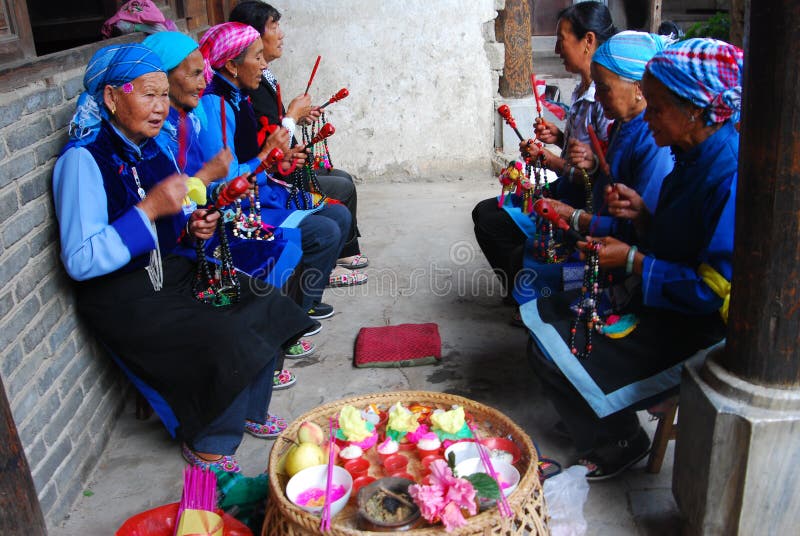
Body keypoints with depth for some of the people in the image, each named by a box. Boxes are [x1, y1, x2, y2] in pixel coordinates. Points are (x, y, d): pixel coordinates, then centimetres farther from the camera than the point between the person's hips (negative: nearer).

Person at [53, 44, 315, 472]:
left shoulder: (152, 148, 6)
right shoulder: (84, 160, -18)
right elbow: (79, 262, -25)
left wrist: (194, 227, -5)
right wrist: (150, 209, -29)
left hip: (176, 274, 8)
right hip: (124, 298, -8)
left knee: (264, 309, -5)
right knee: (228, 340, -23)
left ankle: (249, 413, 16)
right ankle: (206, 445, 3)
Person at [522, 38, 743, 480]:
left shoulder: (730, 175, -26)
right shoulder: (694, 158, 5)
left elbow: (716, 288, -26)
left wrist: (632, 261, -20)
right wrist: (641, 214, -5)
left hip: (697, 328, -10)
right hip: (658, 302, 10)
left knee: (554, 356, -13)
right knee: (541, 317, 8)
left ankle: (616, 444, 14)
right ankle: (609, 434, 20)